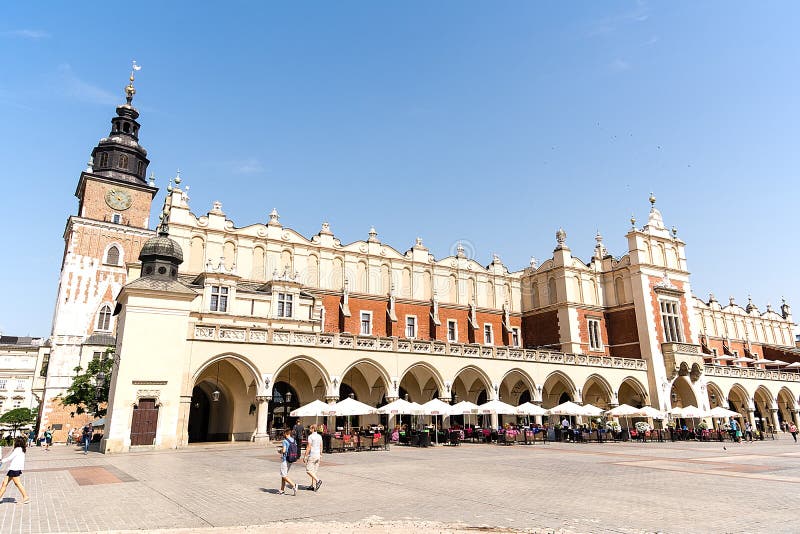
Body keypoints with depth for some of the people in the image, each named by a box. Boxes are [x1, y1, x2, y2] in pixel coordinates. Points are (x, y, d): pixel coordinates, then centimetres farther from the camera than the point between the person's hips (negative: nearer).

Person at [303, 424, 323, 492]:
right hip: (318, 455, 8)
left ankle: (318, 481, -17)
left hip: (311, 455, -8)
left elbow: (308, 447, -16)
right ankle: (313, 486, 12)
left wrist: (305, 456, -12)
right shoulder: (319, 436, 9)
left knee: (309, 470, -3)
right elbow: (321, 446, 14)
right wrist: (320, 455, 23)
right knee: (314, 471, 12)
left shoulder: (310, 436, -13)